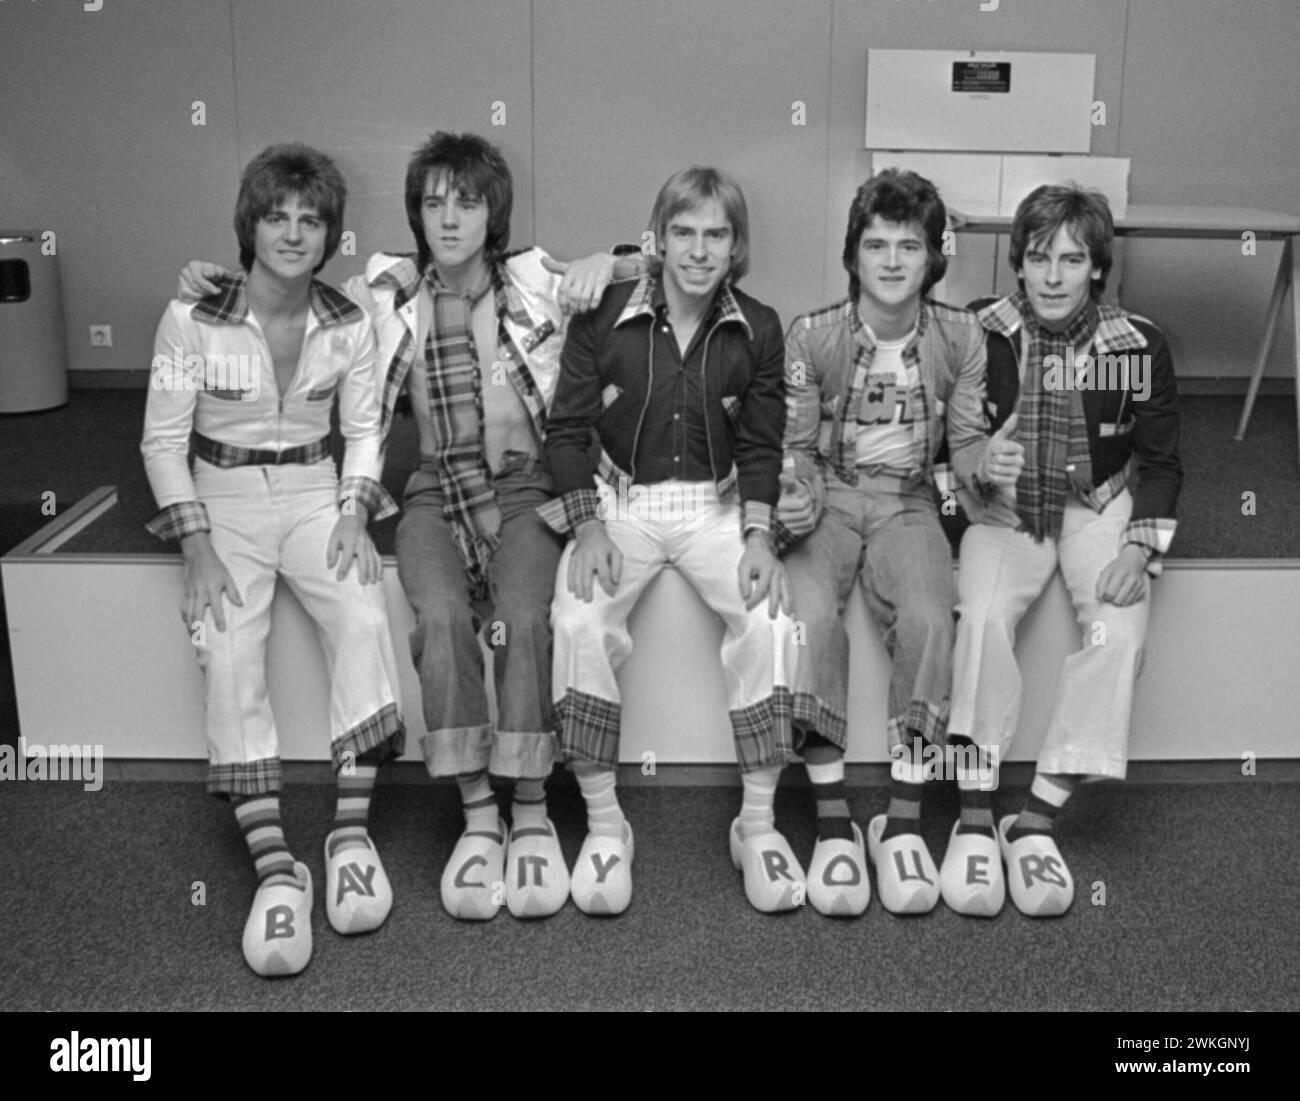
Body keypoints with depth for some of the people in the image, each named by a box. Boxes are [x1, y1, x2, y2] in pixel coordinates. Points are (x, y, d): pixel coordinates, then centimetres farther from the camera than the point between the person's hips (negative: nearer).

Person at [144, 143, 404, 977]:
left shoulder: (349, 324, -1)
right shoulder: (193, 319, -9)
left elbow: (364, 427, 9)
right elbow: (163, 439, -5)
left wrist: (354, 513, -6)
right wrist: (199, 548, -12)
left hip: (317, 494, 2)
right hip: (224, 500, -1)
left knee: (365, 620, -27)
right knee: (229, 655, -24)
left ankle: (353, 831, -18)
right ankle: (276, 868, -21)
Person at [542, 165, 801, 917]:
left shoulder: (758, 329, 1)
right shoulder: (604, 316, -3)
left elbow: (762, 446, 4)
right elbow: (569, 429, -1)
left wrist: (758, 535, -12)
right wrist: (590, 528, -13)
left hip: (717, 503, 1)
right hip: (620, 497, -1)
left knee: (768, 617, -26)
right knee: (582, 620, -28)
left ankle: (759, 823, -12)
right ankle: (604, 823, -15)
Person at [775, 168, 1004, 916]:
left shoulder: (961, 336, -2)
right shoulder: (813, 336, -6)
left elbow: (967, 440, 5)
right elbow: (797, 445, 0)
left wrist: (987, 463, -18)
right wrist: (795, 494, -21)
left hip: (908, 502, 1)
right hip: (830, 497, -1)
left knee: (930, 618, -29)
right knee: (811, 616, -30)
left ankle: (904, 820, -17)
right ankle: (833, 820, -20)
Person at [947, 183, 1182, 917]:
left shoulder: (1139, 346, -6)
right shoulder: (982, 335, -8)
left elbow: (1160, 461, 1)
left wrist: (1140, 547, -14)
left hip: (1100, 506, 1)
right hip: (1005, 507, 0)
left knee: (1120, 629, -27)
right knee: (984, 614, -29)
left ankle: (1039, 817, -21)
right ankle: (976, 817, -22)